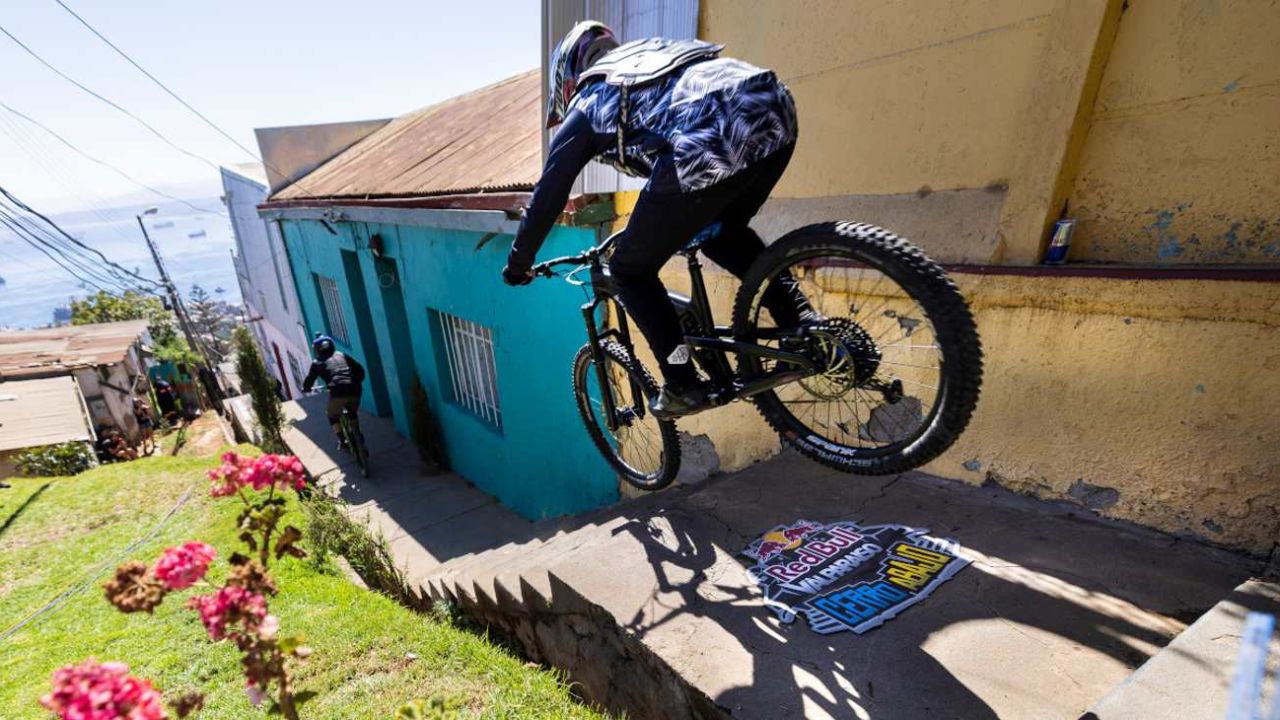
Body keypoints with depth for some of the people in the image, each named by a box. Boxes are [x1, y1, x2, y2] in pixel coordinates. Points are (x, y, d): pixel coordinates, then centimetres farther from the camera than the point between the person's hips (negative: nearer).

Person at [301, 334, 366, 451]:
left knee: (333, 416, 24)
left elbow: (310, 379, 16)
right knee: (353, 414, 31)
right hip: (354, 390, 3)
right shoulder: (342, 356, 20)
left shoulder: (318, 363, 12)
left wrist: (305, 388, 38)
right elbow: (360, 369, 18)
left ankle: (342, 441, 13)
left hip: (338, 393, -3)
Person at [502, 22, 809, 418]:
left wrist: (518, 264, 38)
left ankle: (683, 386, 15)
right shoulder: (647, 56, 38)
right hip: (776, 114, 8)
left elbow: (547, 198, 23)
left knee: (630, 271, 12)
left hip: (711, 147, -7)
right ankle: (801, 319, 22)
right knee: (723, 231, 33)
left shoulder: (585, 107, 20)